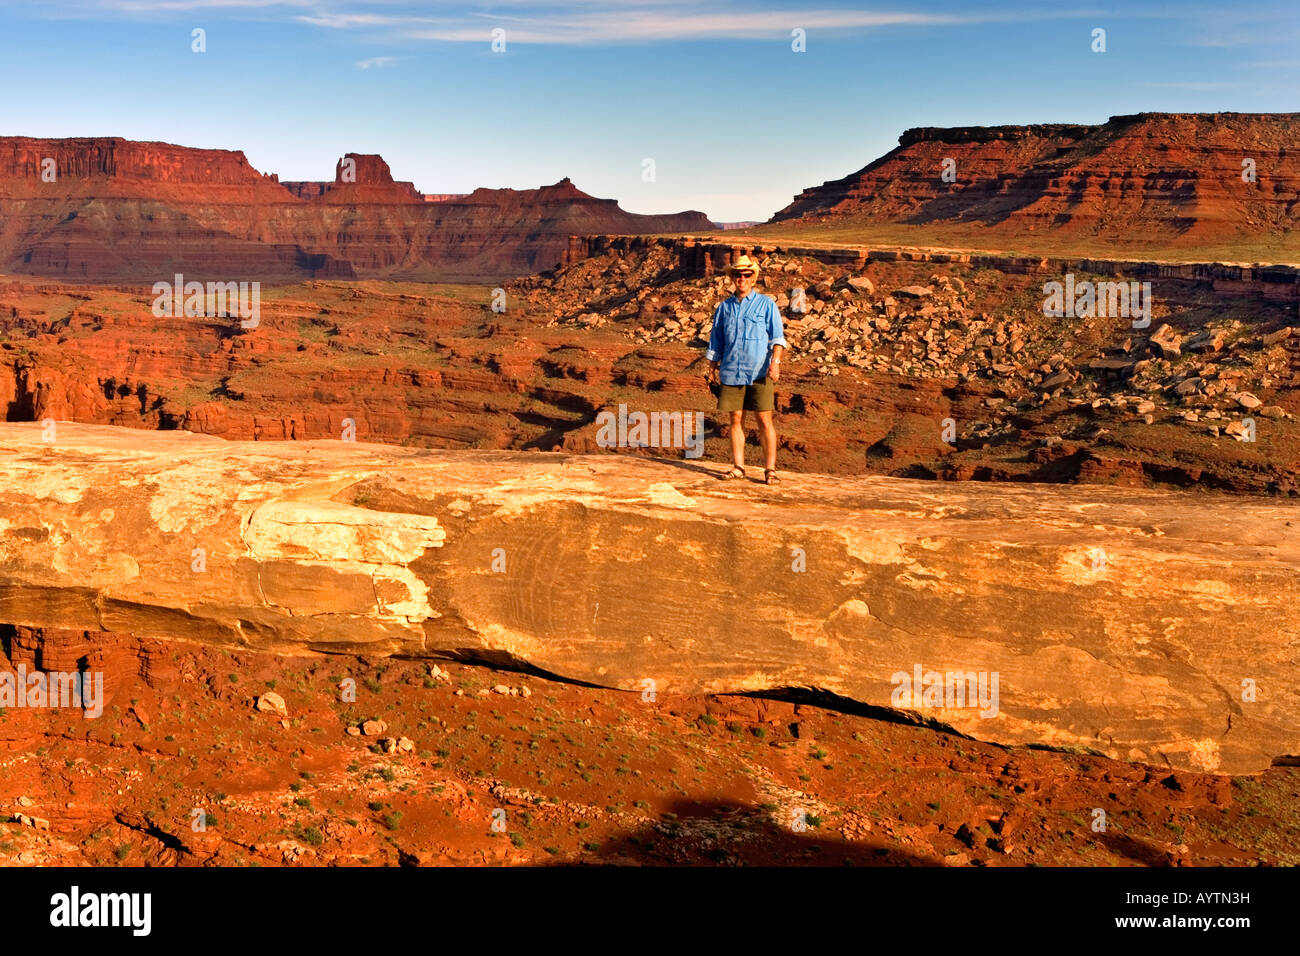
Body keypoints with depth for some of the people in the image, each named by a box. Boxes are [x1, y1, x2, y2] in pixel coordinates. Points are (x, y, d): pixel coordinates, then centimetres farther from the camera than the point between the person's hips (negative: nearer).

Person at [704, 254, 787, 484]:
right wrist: (712, 368, 14)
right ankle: (738, 467, 11)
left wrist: (775, 362, -14)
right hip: (731, 371, 3)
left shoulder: (766, 304, 6)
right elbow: (716, 341, 20)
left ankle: (770, 469, -2)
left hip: (760, 372, -3)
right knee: (736, 419, 4)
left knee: (764, 421, -5)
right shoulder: (724, 307, 15)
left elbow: (777, 336, 0)